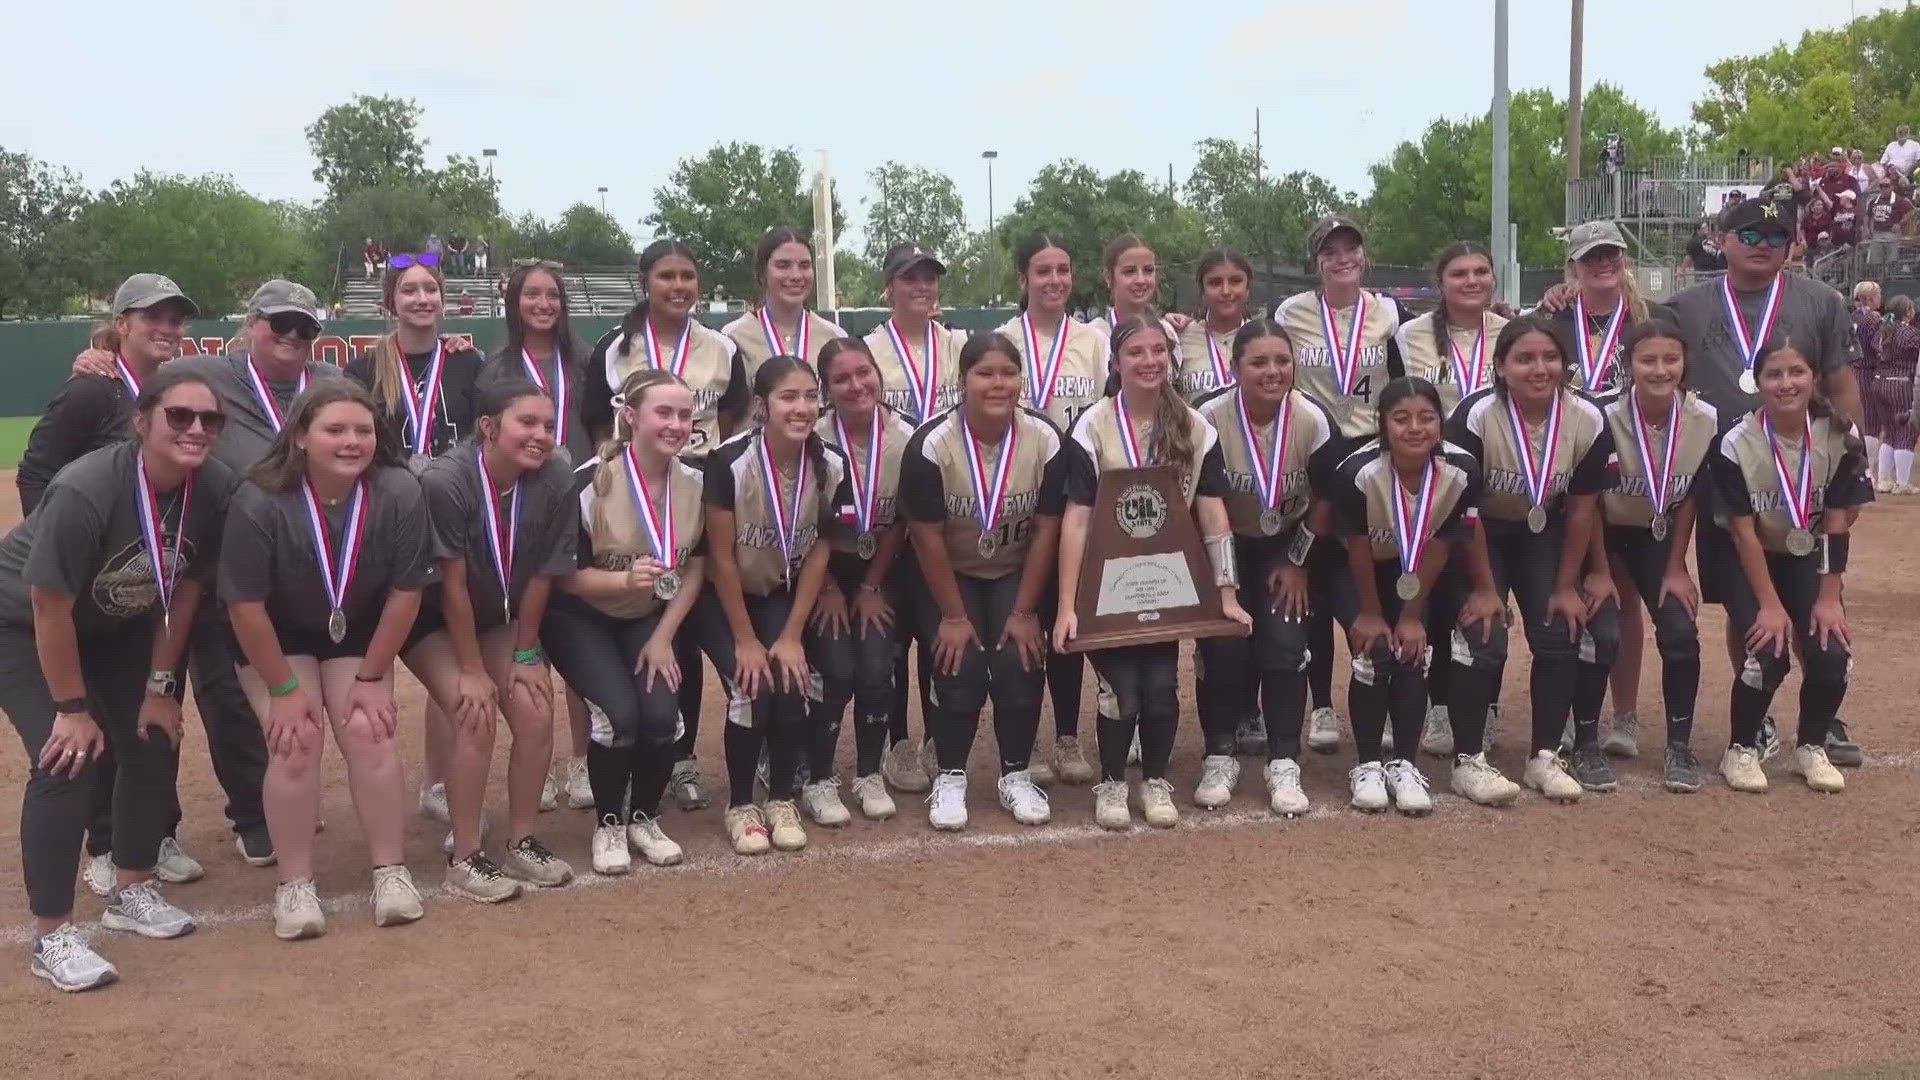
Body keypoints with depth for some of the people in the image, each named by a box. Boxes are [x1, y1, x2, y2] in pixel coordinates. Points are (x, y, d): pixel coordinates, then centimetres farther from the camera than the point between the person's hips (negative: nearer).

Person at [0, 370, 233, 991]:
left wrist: (160, 687, -2)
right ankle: (51, 937, -5)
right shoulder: (86, 491, -36)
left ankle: (131, 891, 25)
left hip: (115, 625, 6)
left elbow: (184, 586, -6)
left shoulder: (216, 489, -19)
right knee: (68, 761, -16)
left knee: (154, 742, 3)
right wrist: (72, 707, -20)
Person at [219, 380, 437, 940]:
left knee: (369, 731, -14)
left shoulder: (400, 493, -26)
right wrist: (284, 688, -14)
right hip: (276, 638, -1)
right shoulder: (258, 502, -30)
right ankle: (294, 886, -1)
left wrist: (371, 677, -9)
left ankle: (390, 872, 1)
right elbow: (246, 604, -20)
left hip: (358, 633, 1)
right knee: (296, 741, -16)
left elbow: (406, 592, -15)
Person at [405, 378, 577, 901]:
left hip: (499, 615, 4)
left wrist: (525, 654, -3)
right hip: (431, 617, -4)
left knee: (536, 712, -9)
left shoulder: (556, 481, -21)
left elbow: (542, 574, -10)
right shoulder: (445, 481, -31)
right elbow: (452, 582, -24)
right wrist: (472, 670, -18)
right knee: (475, 715, -19)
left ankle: (522, 843, 9)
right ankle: (464, 859, -5)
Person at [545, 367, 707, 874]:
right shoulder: (591, 482, -23)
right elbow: (567, 574, -19)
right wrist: (626, 579, -38)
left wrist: (664, 637, -10)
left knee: (661, 713, -18)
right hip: (579, 617, -4)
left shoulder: (695, 483, -9)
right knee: (620, 711, -24)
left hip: (650, 618, 4)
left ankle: (644, 818, 10)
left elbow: (694, 569, 0)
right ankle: (608, 825, 2)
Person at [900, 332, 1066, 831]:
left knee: (1021, 661, -16)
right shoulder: (931, 444, -23)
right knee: (960, 665, -17)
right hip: (949, 574, -1)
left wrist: (1024, 611, -11)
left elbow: (1046, 529, -11)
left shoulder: (1046, 439, -18)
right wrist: (953, 615, -15)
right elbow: (928, 537, -17)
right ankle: (949, 778, 2)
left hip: (1017, 573, 2)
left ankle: (1016, 776, 4)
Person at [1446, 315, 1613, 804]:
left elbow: (1581, 508, -6)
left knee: (1560, 635, -8)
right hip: (1479, 537, -3)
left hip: (1543, 535, 3)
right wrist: (1484, 587, -14)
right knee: (1483, 637, -16)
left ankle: (1544, 758, 7)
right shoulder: (1475, 416, -28)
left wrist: (1566, 585, -2)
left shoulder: (1588, 420, -19)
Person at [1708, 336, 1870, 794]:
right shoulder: (1737, 445, -20)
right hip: (1752, 563, -2)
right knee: (1767, 653, -20)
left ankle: (1810, 748, 11)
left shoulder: (1840, 438, -14)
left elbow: (1837, 522, -10)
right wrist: (1769, 604, -19)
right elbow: (1743, 532, -18)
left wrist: (1829, 597, -12)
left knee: (1831, 653, -15)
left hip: (1808, 559, 3)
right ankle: (1741, 750, 3)